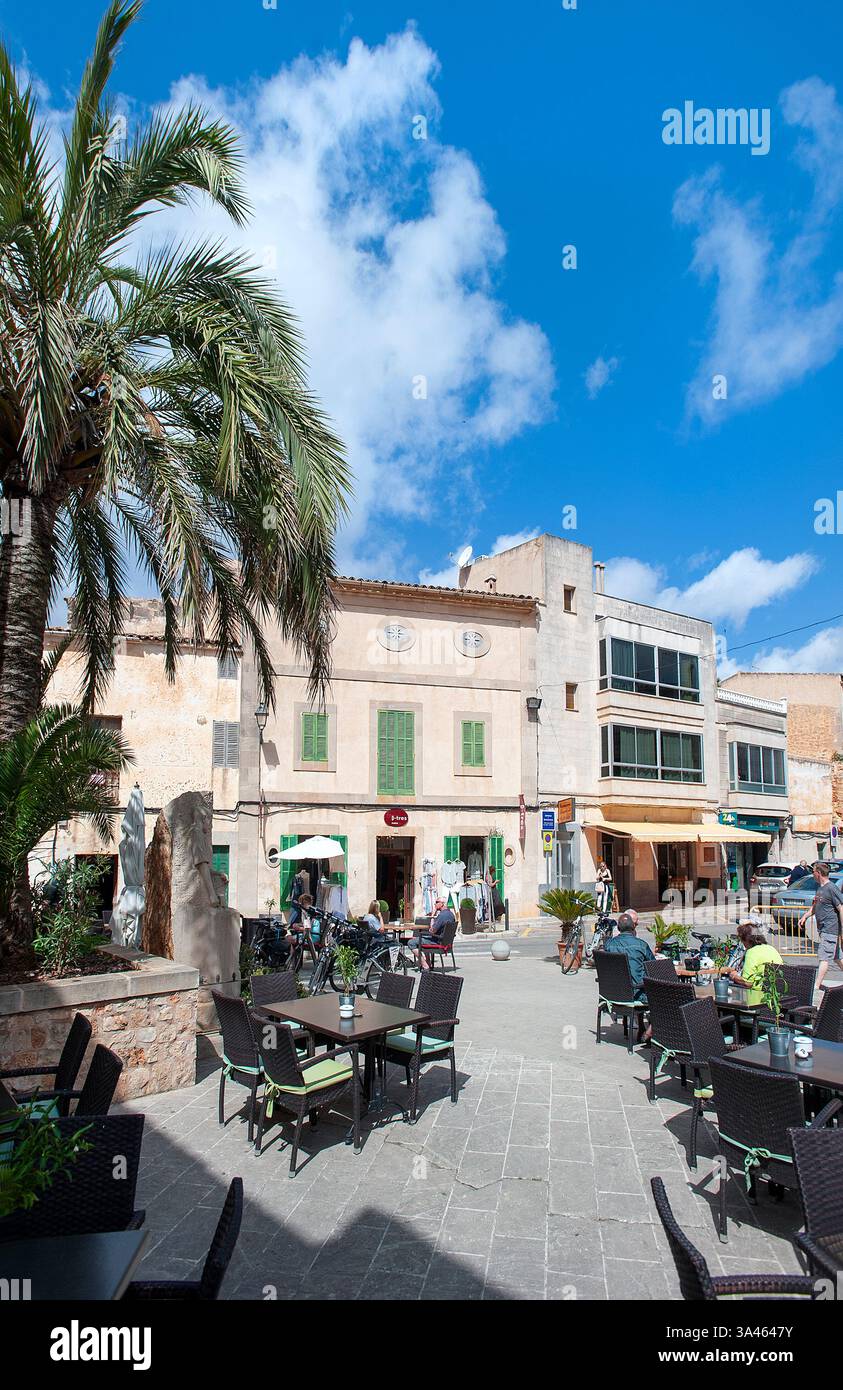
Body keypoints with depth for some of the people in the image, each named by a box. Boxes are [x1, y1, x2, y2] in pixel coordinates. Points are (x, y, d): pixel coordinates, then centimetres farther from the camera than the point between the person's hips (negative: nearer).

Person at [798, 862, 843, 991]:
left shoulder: (832, 888, -16)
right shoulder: (819, 887, 12)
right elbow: (815, 906, 25)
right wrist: (805, 916, 14)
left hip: (831, 928, -9)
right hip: (823, 928, 9)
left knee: (824, 957, -9)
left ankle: (817, 985, -9)